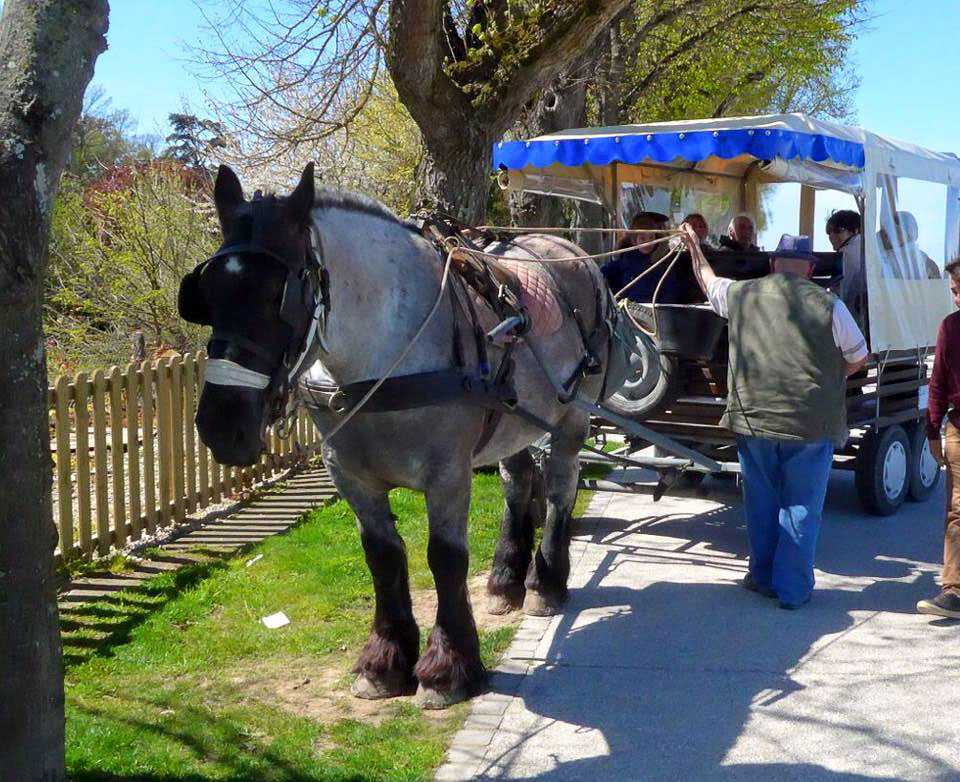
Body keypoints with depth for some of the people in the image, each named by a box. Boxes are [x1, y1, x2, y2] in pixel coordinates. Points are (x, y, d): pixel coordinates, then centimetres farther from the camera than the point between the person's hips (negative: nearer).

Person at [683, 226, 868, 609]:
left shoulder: (741, 294, 2)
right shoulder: (827, 304, -7)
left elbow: (706, 279, 23)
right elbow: (858, 357, 4)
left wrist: (693, 244, 41)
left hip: (753, 419, 3)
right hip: (811, 424, -2)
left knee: (761, 502, 17)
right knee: (801, 508, 7)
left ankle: (763, 577, 28)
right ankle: (792, 589, 12)